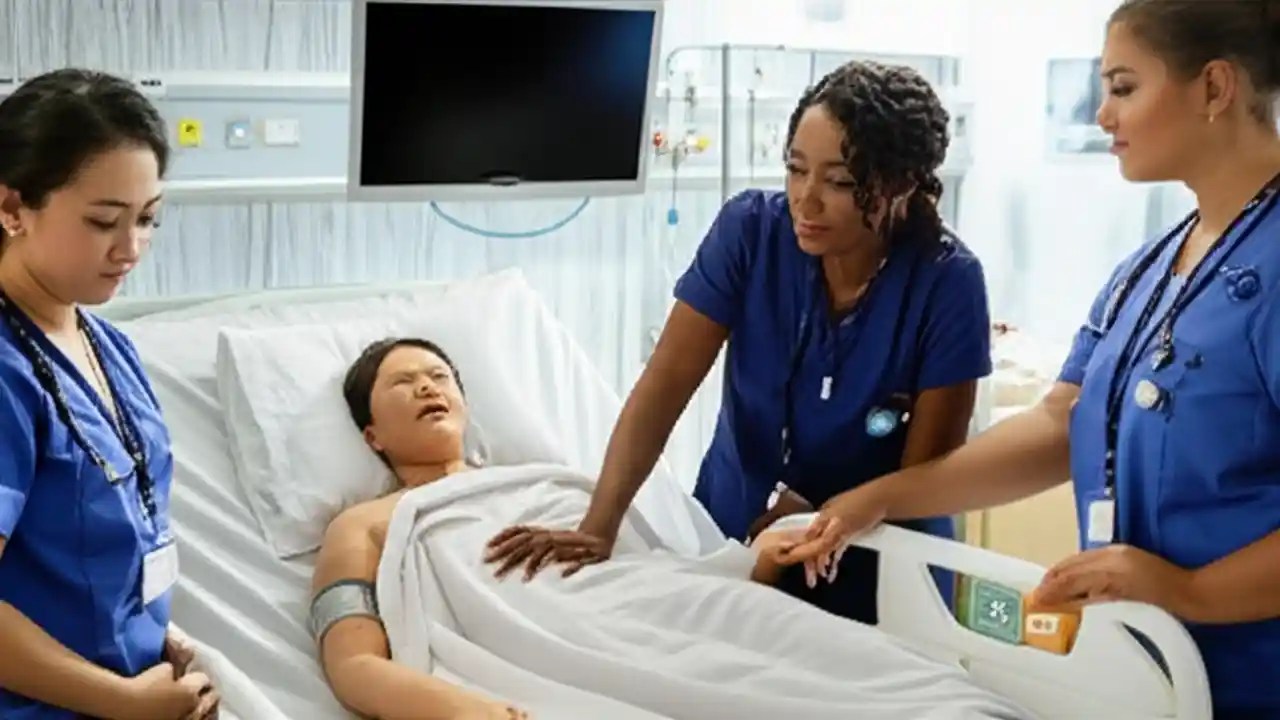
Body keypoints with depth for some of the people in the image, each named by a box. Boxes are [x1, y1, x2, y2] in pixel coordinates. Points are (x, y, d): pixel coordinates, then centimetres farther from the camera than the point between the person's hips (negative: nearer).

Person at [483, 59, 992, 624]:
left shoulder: (946, 283, -20)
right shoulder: (750, 230, -16)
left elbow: (926, 476, -15)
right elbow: (664, 386, -21)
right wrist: (597, 528, -33)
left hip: (875, 571, -1)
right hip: (730, 538, 2)